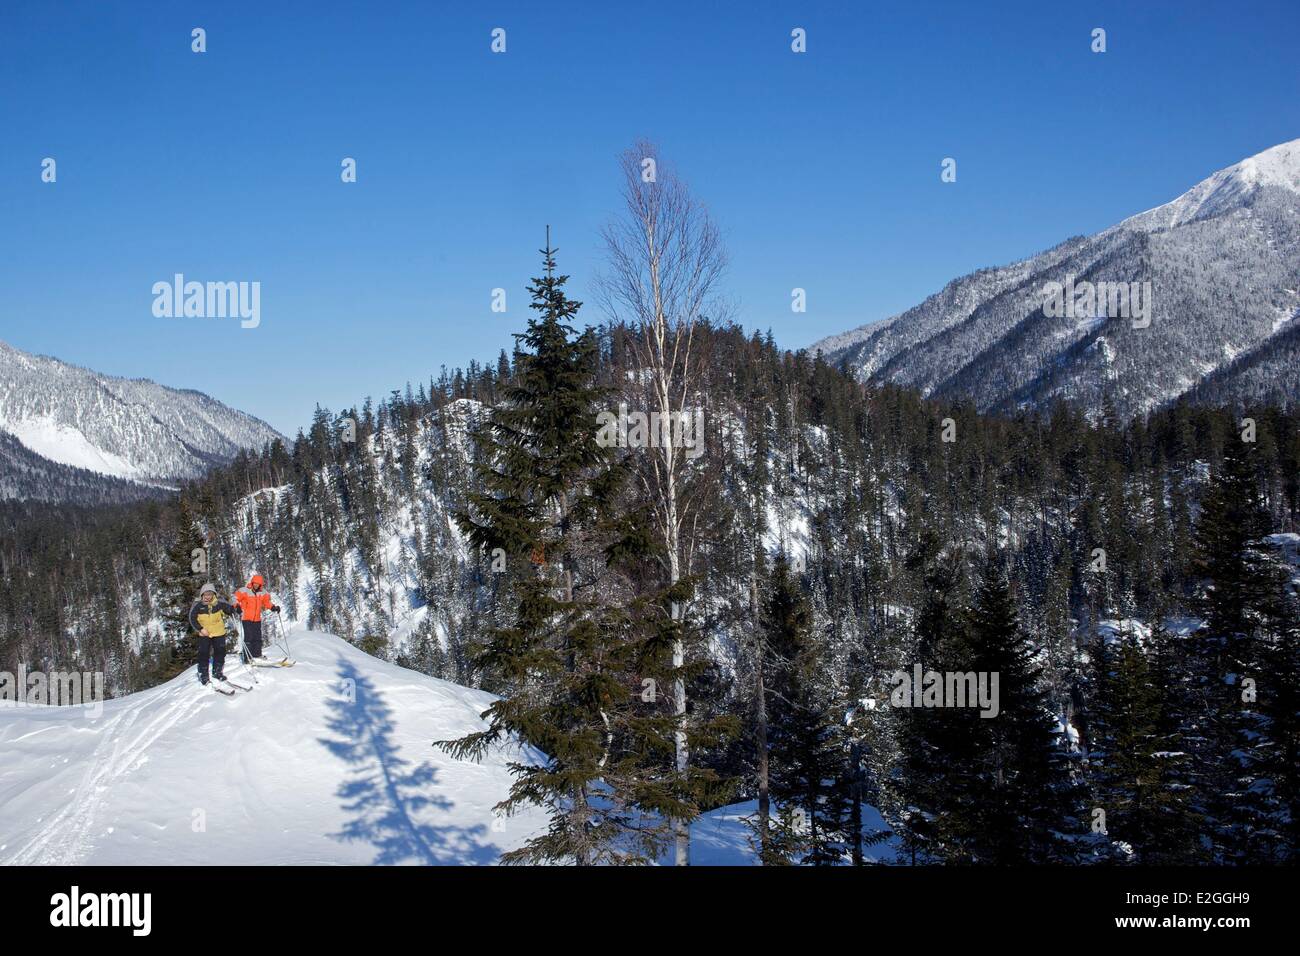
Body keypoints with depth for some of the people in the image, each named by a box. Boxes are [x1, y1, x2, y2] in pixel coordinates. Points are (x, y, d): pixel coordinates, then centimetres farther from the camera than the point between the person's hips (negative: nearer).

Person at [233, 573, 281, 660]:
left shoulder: (263, 593, 9)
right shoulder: (244, 591, -4)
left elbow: (267, 602, 19)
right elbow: (236, 598, -3)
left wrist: (274, 607, 4)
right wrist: (237, 606, -20)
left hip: (257, 619, 5)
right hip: (247, 618, -5)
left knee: (258, 638, 7)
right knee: (249, 637, -11)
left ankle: (257, 656, 16)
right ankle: (248, 657, -9)